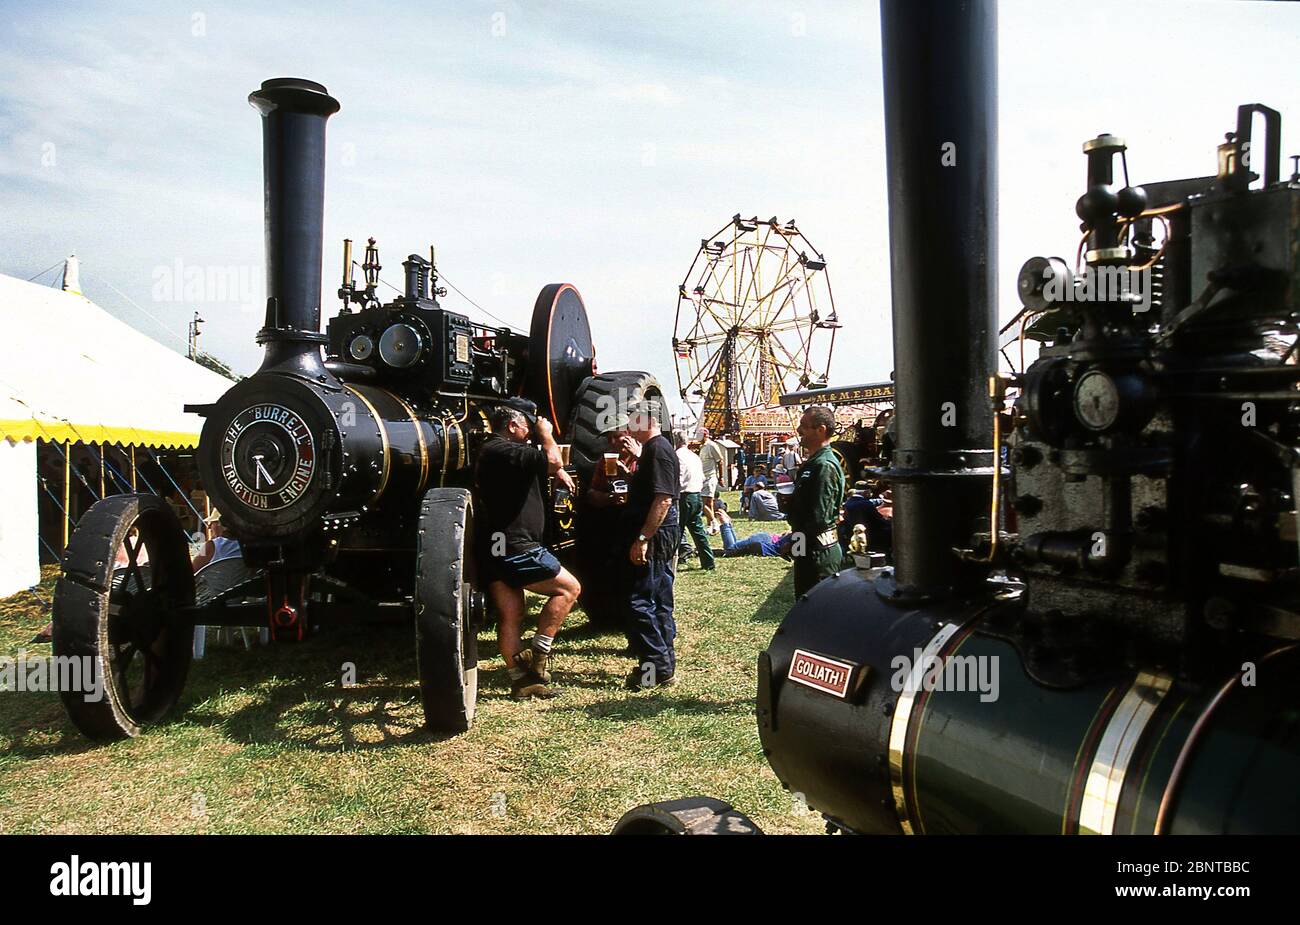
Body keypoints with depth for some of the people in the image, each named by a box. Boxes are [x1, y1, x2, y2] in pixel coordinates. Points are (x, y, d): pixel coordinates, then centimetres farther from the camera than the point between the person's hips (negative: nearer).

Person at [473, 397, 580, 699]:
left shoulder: (491, 451, 20)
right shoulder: (503, 451, -15)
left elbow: (545, 466, 34)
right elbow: (553, 461, -22)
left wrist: (558, 472, 16)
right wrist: (546, 433, -4)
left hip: (495, 550, 10)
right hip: (514, 548, -10)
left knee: (510, 618, 11)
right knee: (569, 588, 1)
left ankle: (521, 680, 16)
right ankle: (537, 652, 1)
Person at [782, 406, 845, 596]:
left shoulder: (825, 466, -20)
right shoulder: (812, 463, 13)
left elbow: (818, 518, -24)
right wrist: (790, 503, 2)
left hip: (818, 550, -10)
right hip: (808, 548, 10)